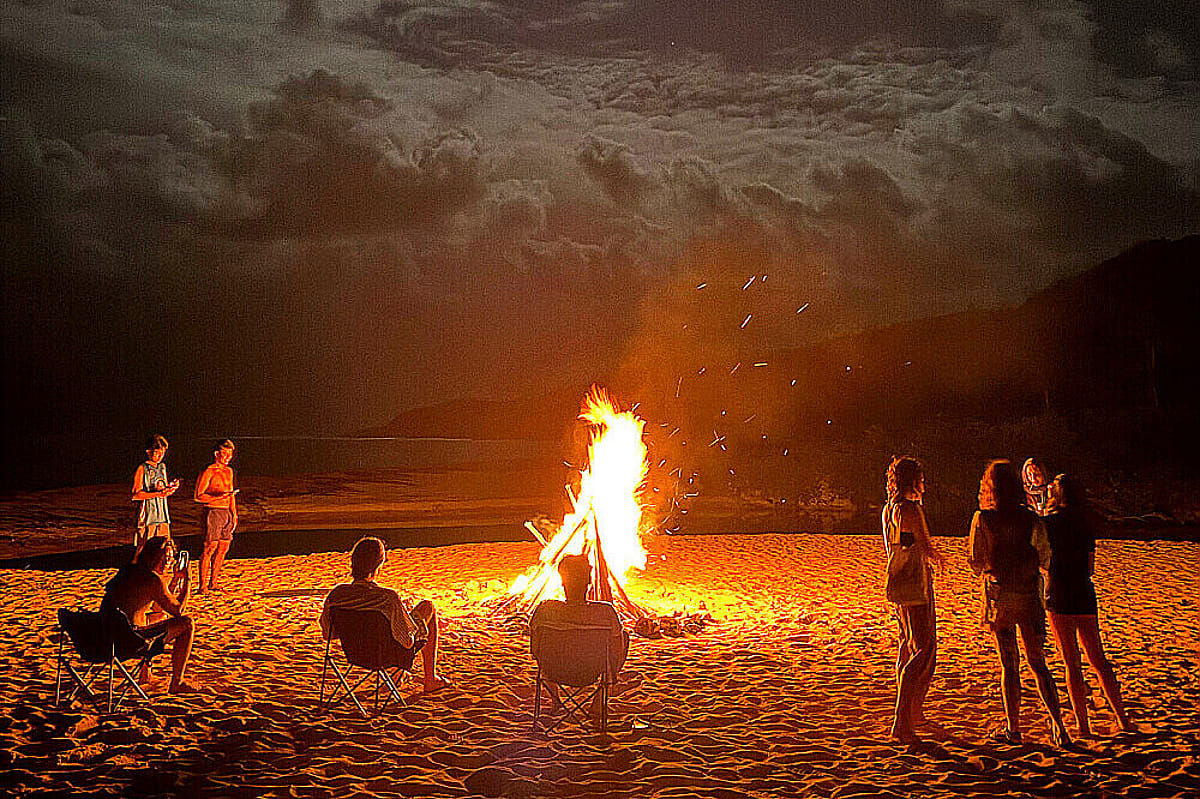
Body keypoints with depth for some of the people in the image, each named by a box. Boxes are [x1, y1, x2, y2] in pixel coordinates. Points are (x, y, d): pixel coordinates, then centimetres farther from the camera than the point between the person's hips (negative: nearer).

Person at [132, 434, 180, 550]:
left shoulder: (162, 467, 15)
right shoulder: (142, 469, -7)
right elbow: (135, 495, -14)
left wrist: (170, 487, 1)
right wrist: (157, 494, -22)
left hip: (162, 516, 6)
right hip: (148, 516, -6)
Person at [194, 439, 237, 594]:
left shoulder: (229, 471, 16)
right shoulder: (208, 472, -7)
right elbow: (198, 496, -10)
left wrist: (234, 514, 18)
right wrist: (218, 497, -21)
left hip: (226, 513, 7)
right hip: (212, 512, -7)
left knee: (223, 549, 7)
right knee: (209, 548, -9)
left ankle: (213, 583, 16)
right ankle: (202, 586, -5)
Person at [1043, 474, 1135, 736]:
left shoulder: (1051, 521, -8)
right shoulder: (1086, 522, 9)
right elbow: (1090, 566, 14)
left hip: (1059, 595, -5)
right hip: (1085, 594, 6)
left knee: (1071, 662, -1)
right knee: (1098, 659, 14)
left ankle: (1083, 726, 2)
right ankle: (1123, 719, 15)